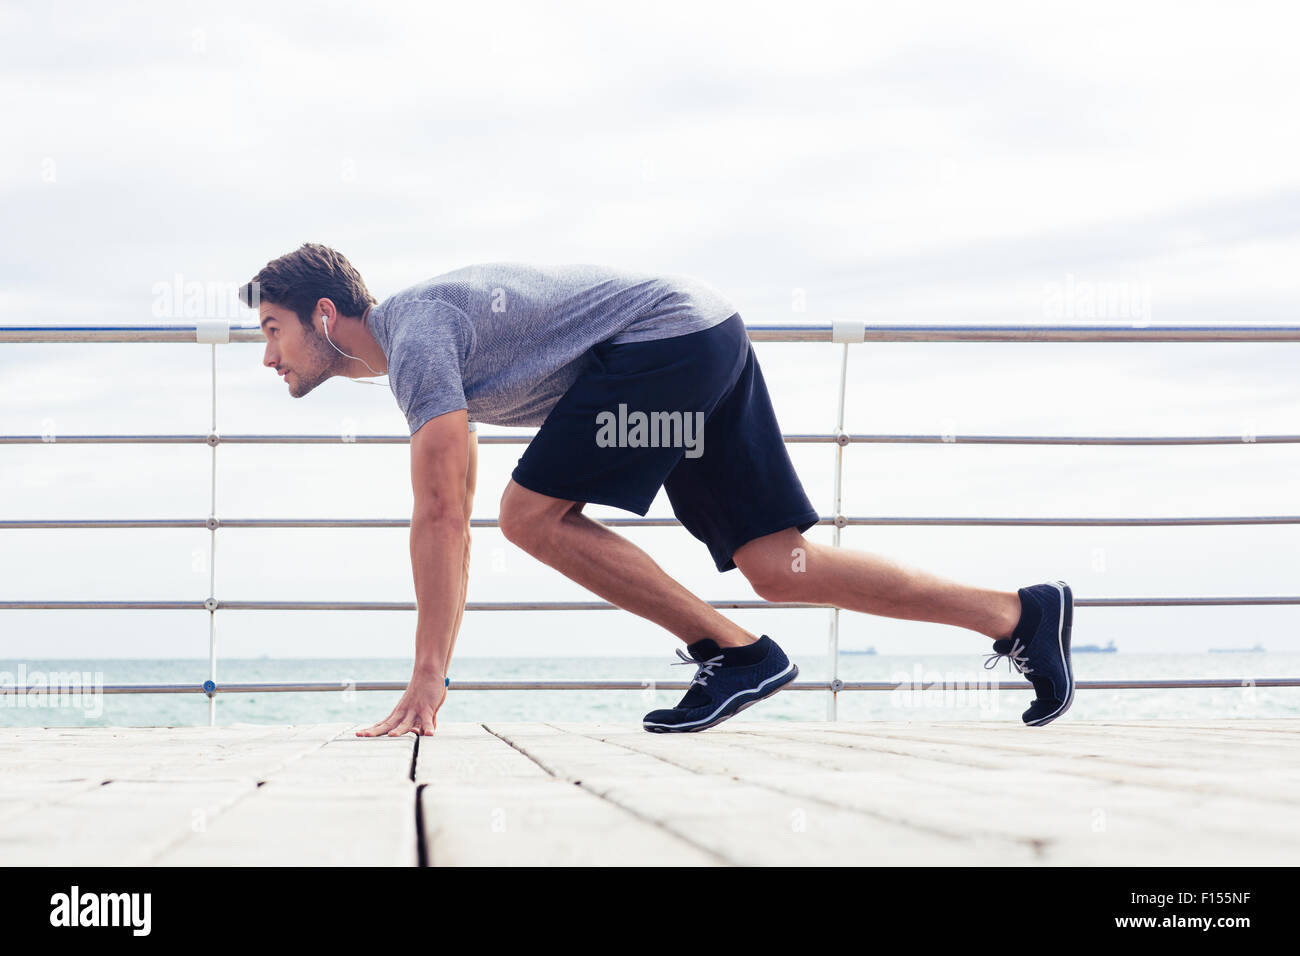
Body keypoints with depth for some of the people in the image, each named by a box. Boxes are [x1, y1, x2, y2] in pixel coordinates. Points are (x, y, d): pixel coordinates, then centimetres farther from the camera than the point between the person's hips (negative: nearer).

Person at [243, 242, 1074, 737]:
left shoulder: (415, 339, -12)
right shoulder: (416, 345, 19)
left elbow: (439, 516, -21)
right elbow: (451, 521, 24)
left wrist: (427, 680, -20)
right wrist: (431, 677, 23)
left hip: (670, 333, -10)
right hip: (712, 342, 10)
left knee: (534, 515, -12)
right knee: (773, 566, 4)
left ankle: (736, 652, -8)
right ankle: (1021, 613, 4)